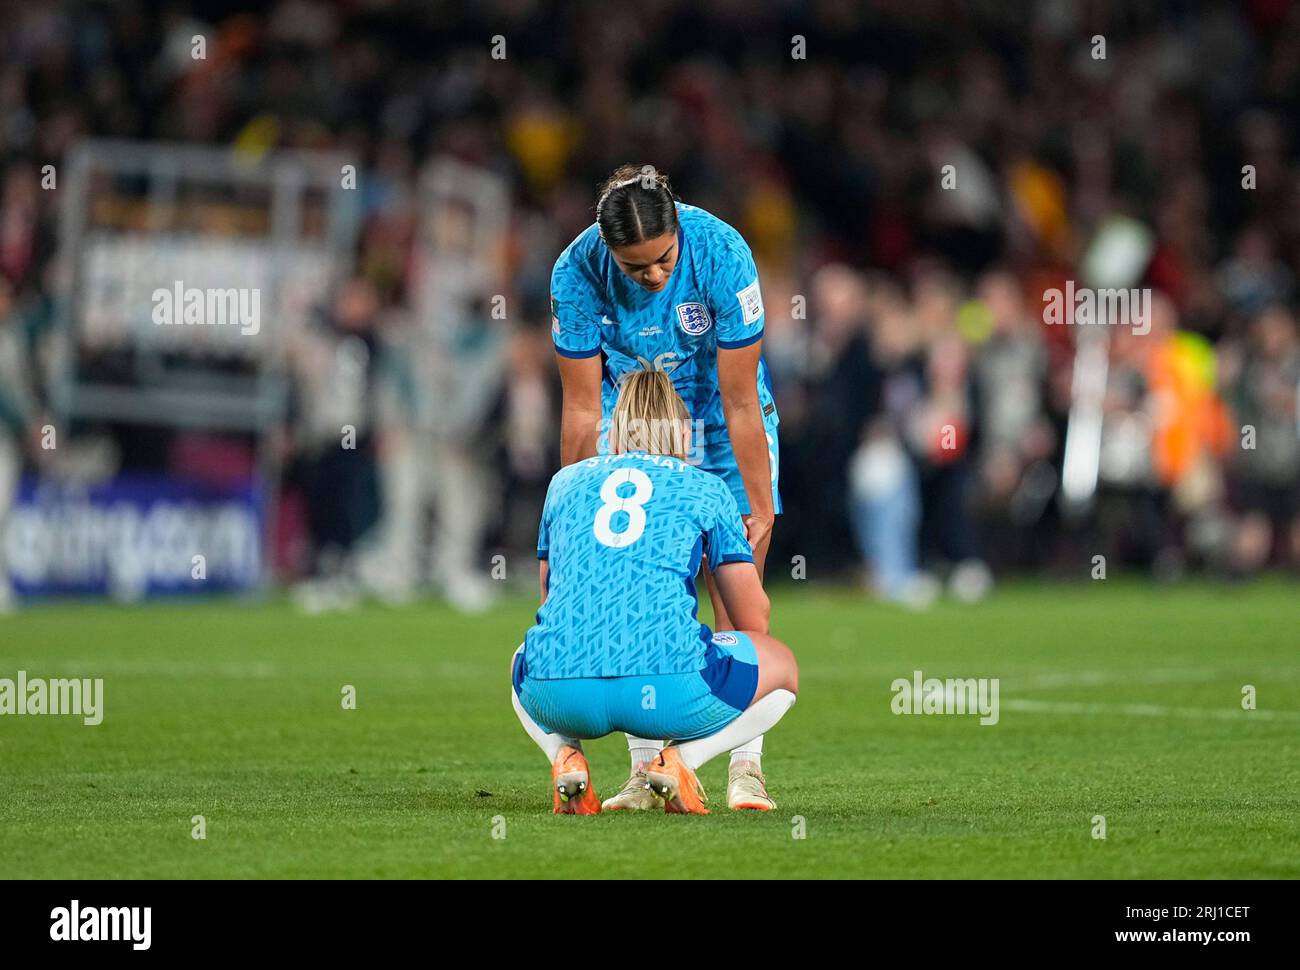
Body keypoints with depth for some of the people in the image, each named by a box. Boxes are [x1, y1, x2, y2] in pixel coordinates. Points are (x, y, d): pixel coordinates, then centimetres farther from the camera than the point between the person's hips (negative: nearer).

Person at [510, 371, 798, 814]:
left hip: (557, 693, 3)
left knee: (524, 667, 40)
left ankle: (564, 755, 8)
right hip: (668, 685, -3)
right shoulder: (706, 488, 18)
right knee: (783, 666, 25)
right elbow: (754, 622, 23)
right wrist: (742, 553, 45)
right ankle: (677, 759, 1)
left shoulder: (566, 480, 25)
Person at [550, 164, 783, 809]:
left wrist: (760, 508, -19)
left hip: (721, 424, -1)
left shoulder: (722, 254, -30)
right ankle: (647, 769, -4)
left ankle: (746, 767, -6)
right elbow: (582, 410, -14)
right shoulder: (577, 274, -25)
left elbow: (741, 404, -23)